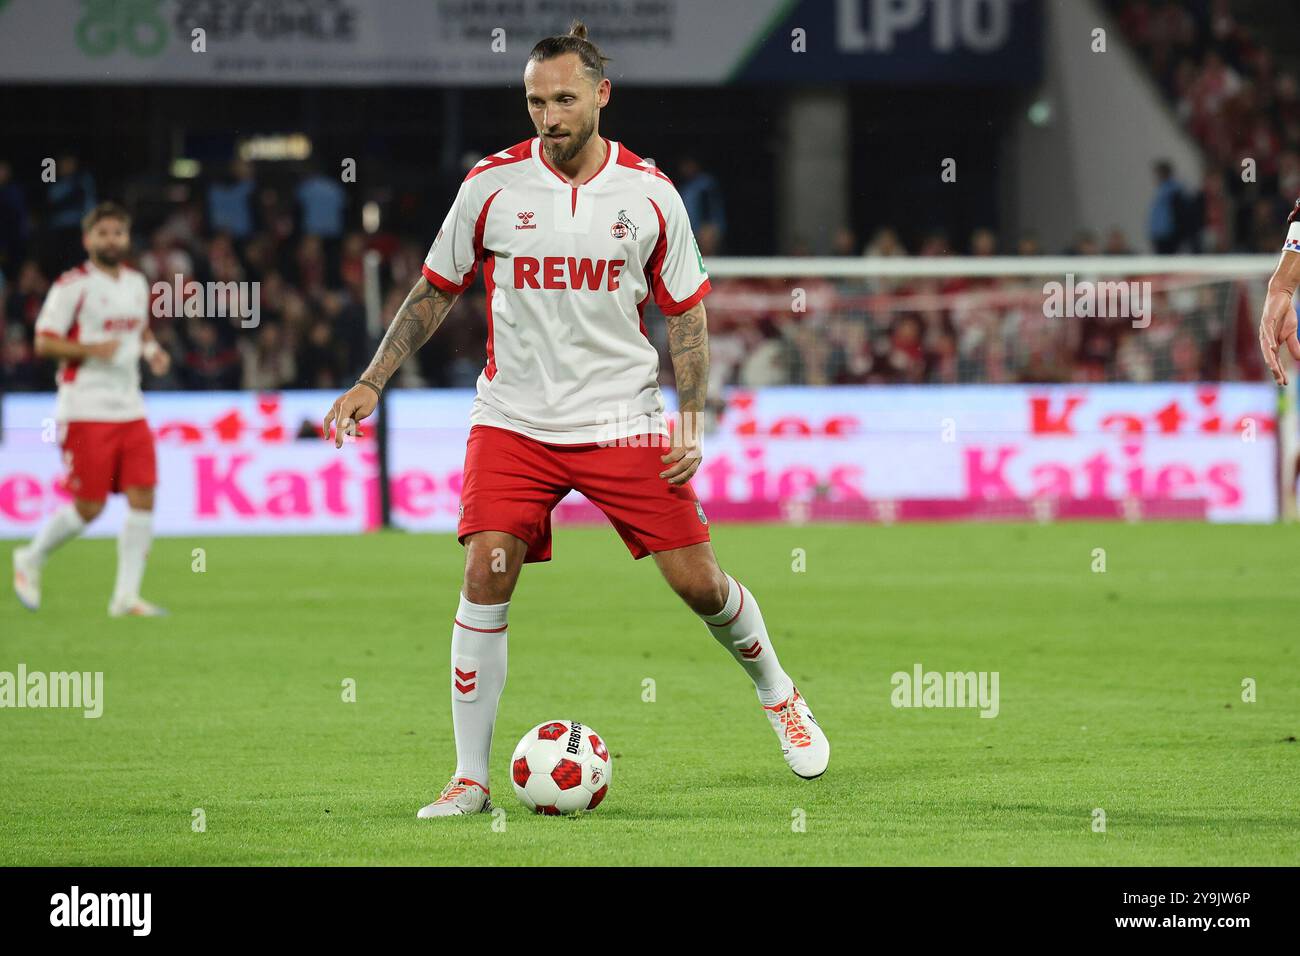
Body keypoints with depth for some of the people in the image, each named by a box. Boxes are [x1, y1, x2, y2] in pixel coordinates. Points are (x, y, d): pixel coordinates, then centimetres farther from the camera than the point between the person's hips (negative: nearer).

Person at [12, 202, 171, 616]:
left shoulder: (137, 283, 13)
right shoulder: (73, 286, -7)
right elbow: (43, 342, -9)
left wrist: (151, 350, 9)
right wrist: (91, 349, -23)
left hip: (129, 408, 6)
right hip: (86, 409, -6)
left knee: (142, 500, -5)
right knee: (88, 507, -6)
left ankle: (126, 596, -1)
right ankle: (31, 560, 19)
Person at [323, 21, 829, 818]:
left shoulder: (649, 193, -2)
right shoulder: (492, 184, -3)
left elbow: (686, 315, 7)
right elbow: (435, 291, 8)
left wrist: (691, 419, -4)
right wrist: (371, 383, 1)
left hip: (624, 420, 0)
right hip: (514, 421, 0)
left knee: (697, 581, 0)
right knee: (486, 578, -15)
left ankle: (778, 693, 31)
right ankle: (471, 779, -7)